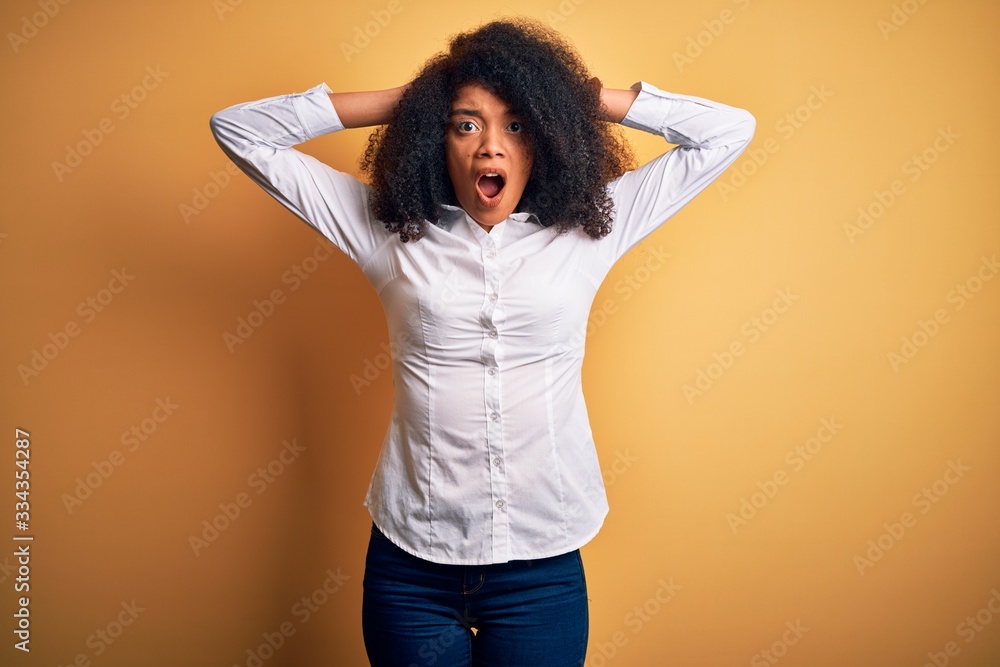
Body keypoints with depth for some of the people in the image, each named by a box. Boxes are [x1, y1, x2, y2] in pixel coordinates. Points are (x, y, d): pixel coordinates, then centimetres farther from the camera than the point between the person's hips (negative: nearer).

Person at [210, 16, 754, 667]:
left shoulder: (588, 230, 1)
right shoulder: (388, 229, 1)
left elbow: (730, 130, 5)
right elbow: (239, 129, 5)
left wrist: (582, 96, 0)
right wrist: (402, 100, -1)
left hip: (543, 564, 0)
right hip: (409, 563, 0)